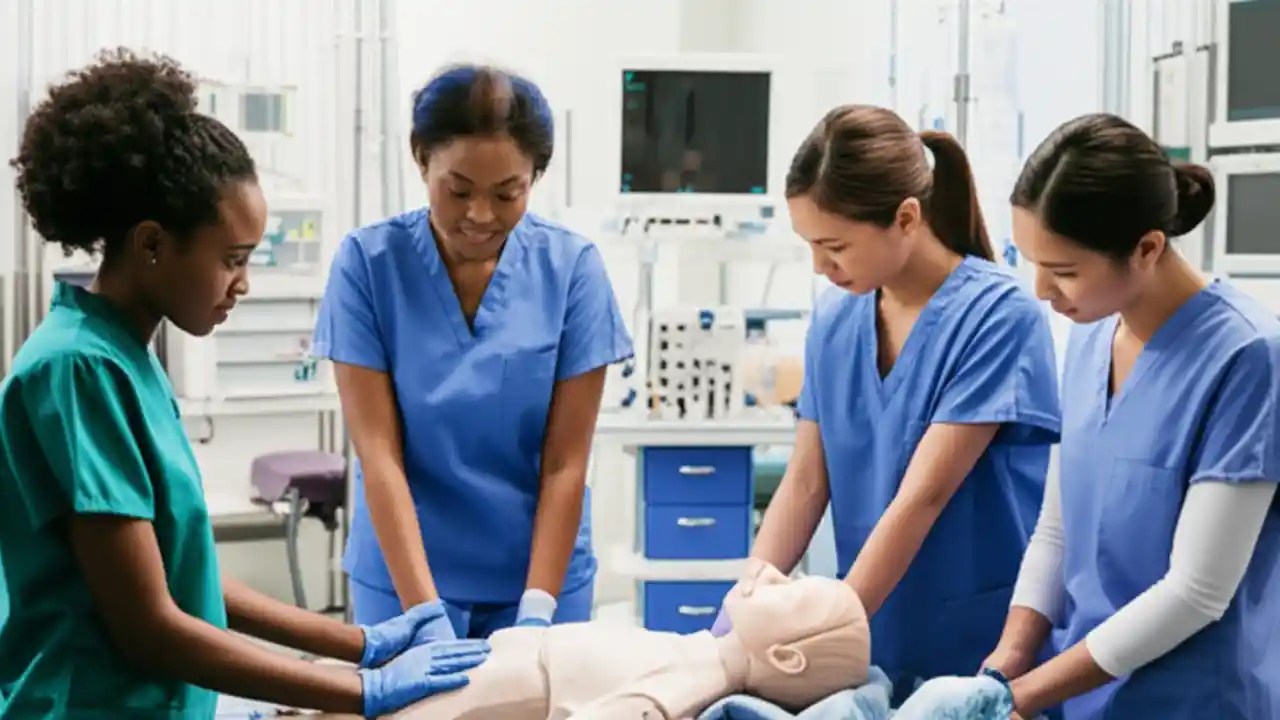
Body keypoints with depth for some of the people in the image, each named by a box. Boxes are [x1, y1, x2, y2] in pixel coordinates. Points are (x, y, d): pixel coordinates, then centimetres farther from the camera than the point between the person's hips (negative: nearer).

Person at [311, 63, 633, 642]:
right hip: (403, 573, 0)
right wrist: (425, 612, -21)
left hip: (540, 571, 1)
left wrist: (537, 610, -16)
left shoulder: (572, 268, -9)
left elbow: (565, 462, -8)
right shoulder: (367, 262, -11)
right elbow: (378, 453, -13)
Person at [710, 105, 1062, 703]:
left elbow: (922, 498, -21)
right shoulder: (833, 320, 1)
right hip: (876, 648, 5)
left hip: (984, 651, -5)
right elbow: (805, 485, 2)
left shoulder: (998, 316, -16)